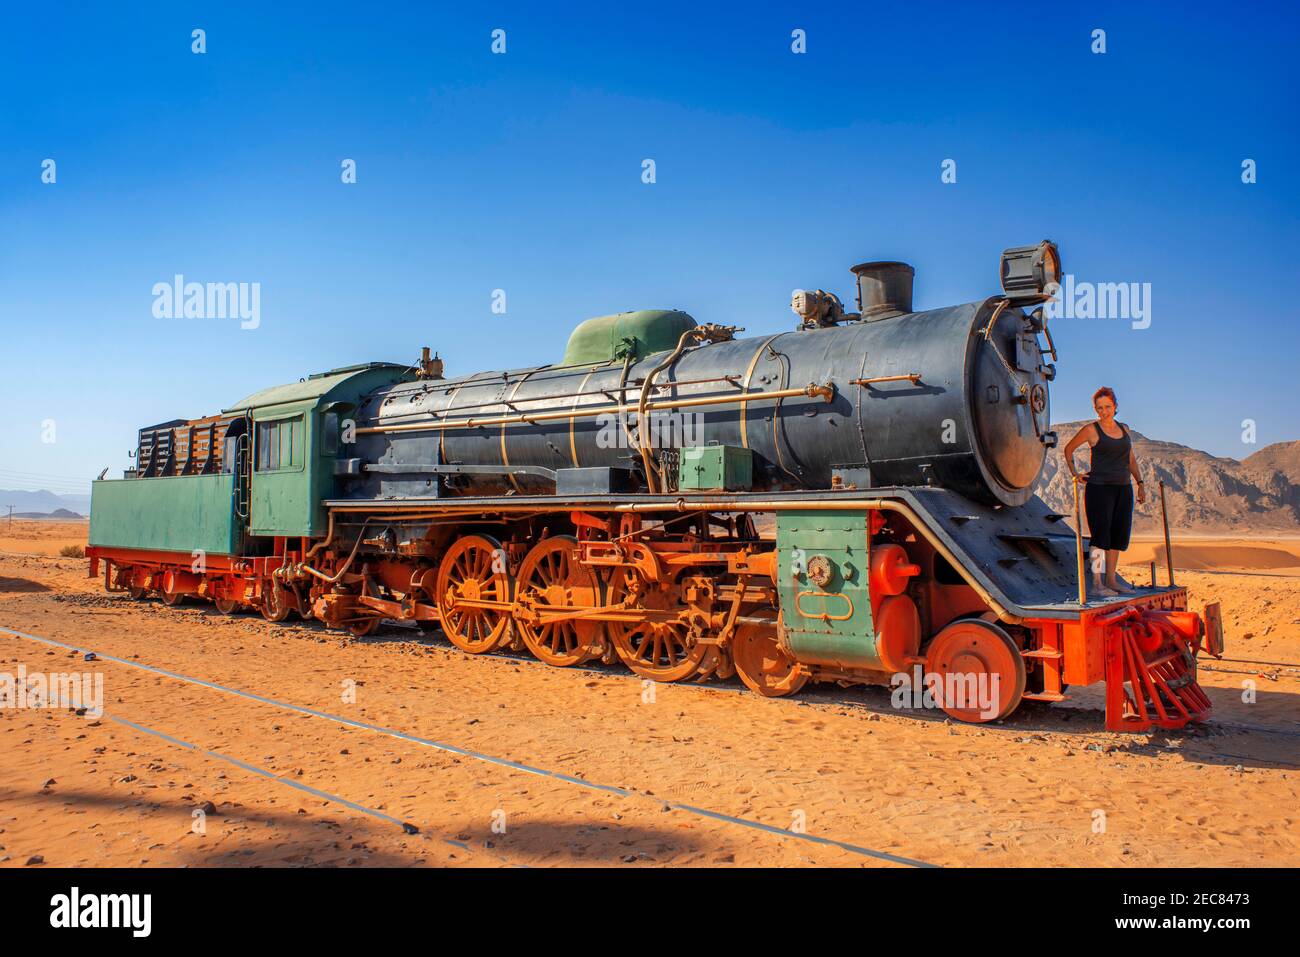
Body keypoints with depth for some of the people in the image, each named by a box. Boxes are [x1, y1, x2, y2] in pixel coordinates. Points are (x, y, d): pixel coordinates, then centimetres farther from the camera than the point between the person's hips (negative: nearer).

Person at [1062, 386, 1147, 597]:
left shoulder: (1124, 429, 14)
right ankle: (1096, 584, -4)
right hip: (1099, 488, -6)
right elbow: (1068, 448, 9)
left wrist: (1140, 483, 13)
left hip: (1123, 489, 6)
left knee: (1119, 536, 8)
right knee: (1101, 536, -7)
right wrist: (1074, 472, 3)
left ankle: (1111, 580, 18)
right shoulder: (1091, 430, -3)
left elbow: (1131, 459, 21)